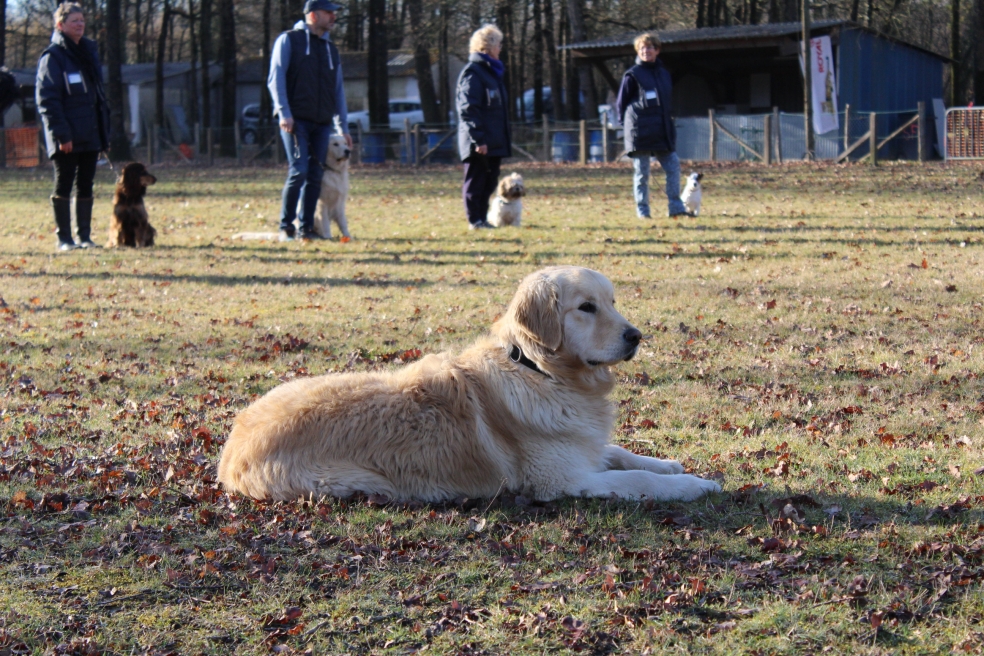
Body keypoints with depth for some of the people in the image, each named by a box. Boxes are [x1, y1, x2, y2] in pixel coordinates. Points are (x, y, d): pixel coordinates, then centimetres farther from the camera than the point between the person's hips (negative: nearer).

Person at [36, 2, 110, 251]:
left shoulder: (88, 51, 14)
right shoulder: (52, 57, -8)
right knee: (63, 186, 0)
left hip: (90, 135, 7)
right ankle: (64, 238, 4)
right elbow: (46, 99, -13)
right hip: (66, 138, -6)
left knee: (85, 186, 9)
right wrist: (61, 133, -19)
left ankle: (84, 236, 14)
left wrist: (104, 130, 13)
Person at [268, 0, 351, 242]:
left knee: (315, 176, 1)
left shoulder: (331, 49, 21)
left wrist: (343, 127, 15)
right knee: (299, 171, -14)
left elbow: (338, 90, 22)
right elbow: (276, 78, -4)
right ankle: (285, 227, -6)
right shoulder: (289, 40, 4)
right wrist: (284, 112, -15)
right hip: (296, 120, -5)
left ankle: (306, 228, 7)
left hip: (322, 122, 5)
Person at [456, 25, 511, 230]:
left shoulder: (492, 71, 19)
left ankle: (481, 218, 16)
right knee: (475, 181, -3)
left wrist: (504, 140, 20)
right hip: (480, 142, -9)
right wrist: (478, 139, -22)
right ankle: (475, 220, 1)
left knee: (489, 181, 11)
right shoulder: (473, 72, -12)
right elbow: (468, 110, -18)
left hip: (494, 142, 9)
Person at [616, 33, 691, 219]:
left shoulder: (664, 74, 13)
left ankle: (676, 207, 3)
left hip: (663, 131, 5)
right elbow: (621, 102, 1)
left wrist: (665, 119, 12)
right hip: (640, 132, -5)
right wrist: (629, 122, -1)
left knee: (673, 166, -1)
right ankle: (642, 210, 5)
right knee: (641, 172, -1)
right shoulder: (633, 74, -3)